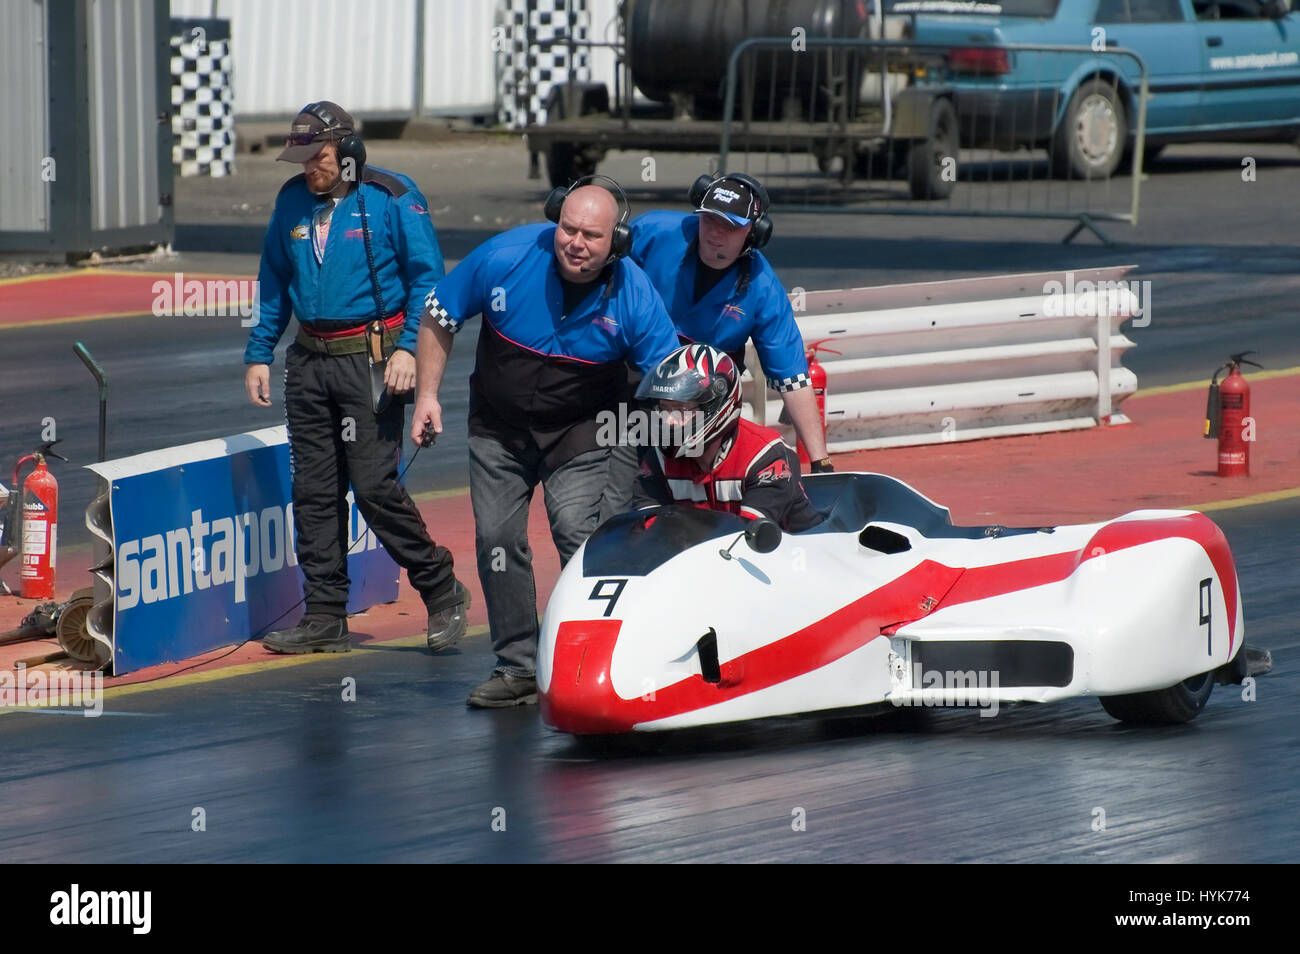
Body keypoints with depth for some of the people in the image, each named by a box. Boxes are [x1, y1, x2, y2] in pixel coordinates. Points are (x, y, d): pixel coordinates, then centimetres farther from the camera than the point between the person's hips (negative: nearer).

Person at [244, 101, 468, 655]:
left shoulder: (391, 199, -6)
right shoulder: (293, 201, 10)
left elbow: (427, 276, -5)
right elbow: (274, 282, 19)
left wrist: (409, 347, -14)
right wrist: (258, 354, 15)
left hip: (369, 358, -6)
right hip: (309, 360, 6)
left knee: (374, 485, -11)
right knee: (313, 492, 5)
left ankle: (442, 593, 5)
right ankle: (325, 619, 10)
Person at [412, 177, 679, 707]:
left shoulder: (634, 297, -22)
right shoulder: (505, 258, -21)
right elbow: (439, 317, -4)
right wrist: (428, 392, -6)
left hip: (580, 430, -2)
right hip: (500, 425, 2)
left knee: (579, 535, -16)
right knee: (496, 538, 1)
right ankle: (518, 668, 11)